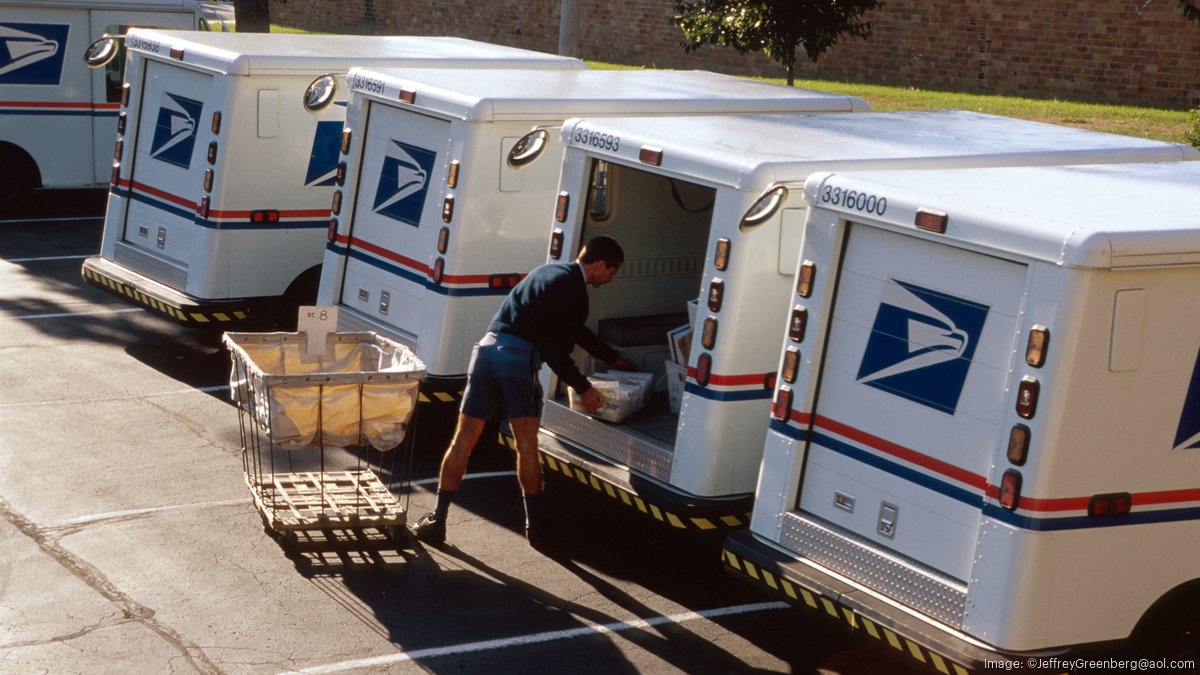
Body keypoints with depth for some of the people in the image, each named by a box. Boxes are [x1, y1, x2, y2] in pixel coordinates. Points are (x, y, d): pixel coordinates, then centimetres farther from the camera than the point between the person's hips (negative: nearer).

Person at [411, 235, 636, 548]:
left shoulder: (552, 273, 24)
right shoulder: (573, 290, -5)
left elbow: (576, 331, 36)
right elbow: (554, 350, -8)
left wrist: (613, 358, 45)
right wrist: (582, 388, 2)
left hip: (488, 347, 8)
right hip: (519, 357, -8)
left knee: (463, 440, 9)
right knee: (527, 446, 3)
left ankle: (437, 520, 12)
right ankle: (534, 527, 12)